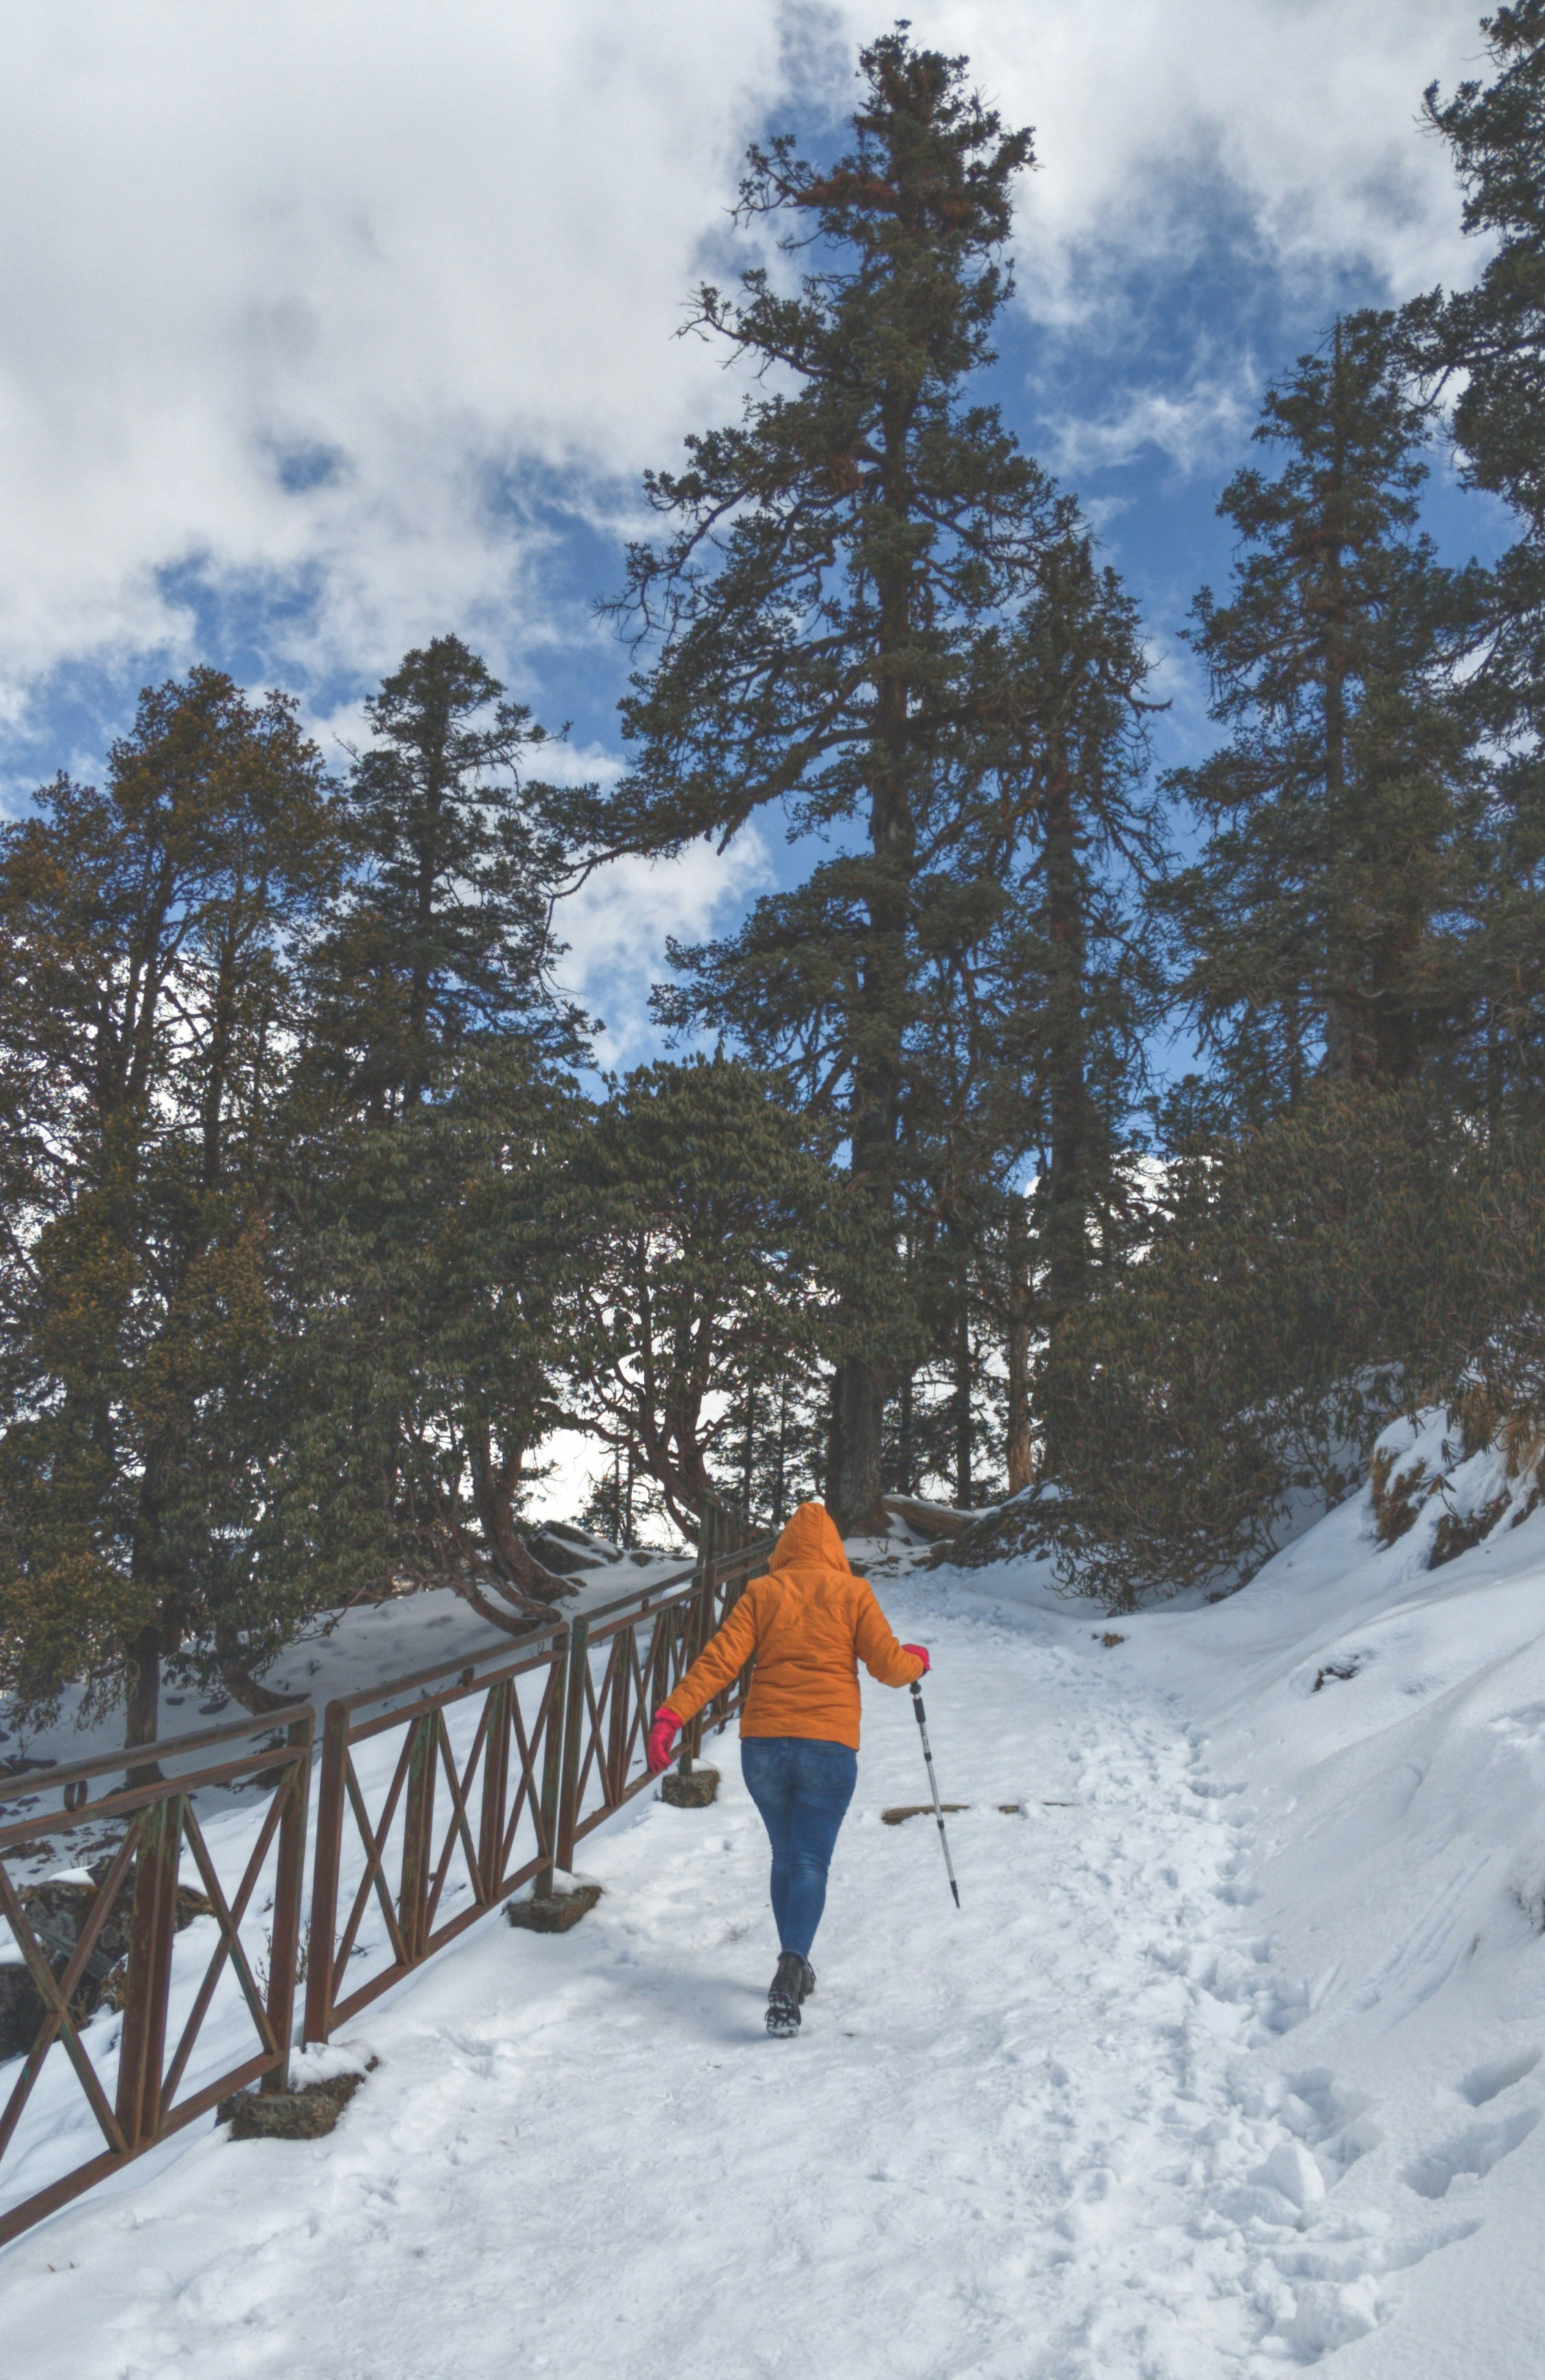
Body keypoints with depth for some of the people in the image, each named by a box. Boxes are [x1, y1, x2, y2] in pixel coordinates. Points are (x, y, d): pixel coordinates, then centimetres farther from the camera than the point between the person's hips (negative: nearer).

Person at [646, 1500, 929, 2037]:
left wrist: (672, 1715, -8)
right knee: (810, 1861, 0)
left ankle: (793, 1965, 27)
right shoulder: (851, 1593, 1)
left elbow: (720, 1659, -6)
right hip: (829, 1746, -2)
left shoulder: (762, 1592, 4)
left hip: (763, 1745, 2)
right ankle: (793, 1963, -22)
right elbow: (888, 1665, -1)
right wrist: (917, 1661, 20)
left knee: (785, 1855, 20)